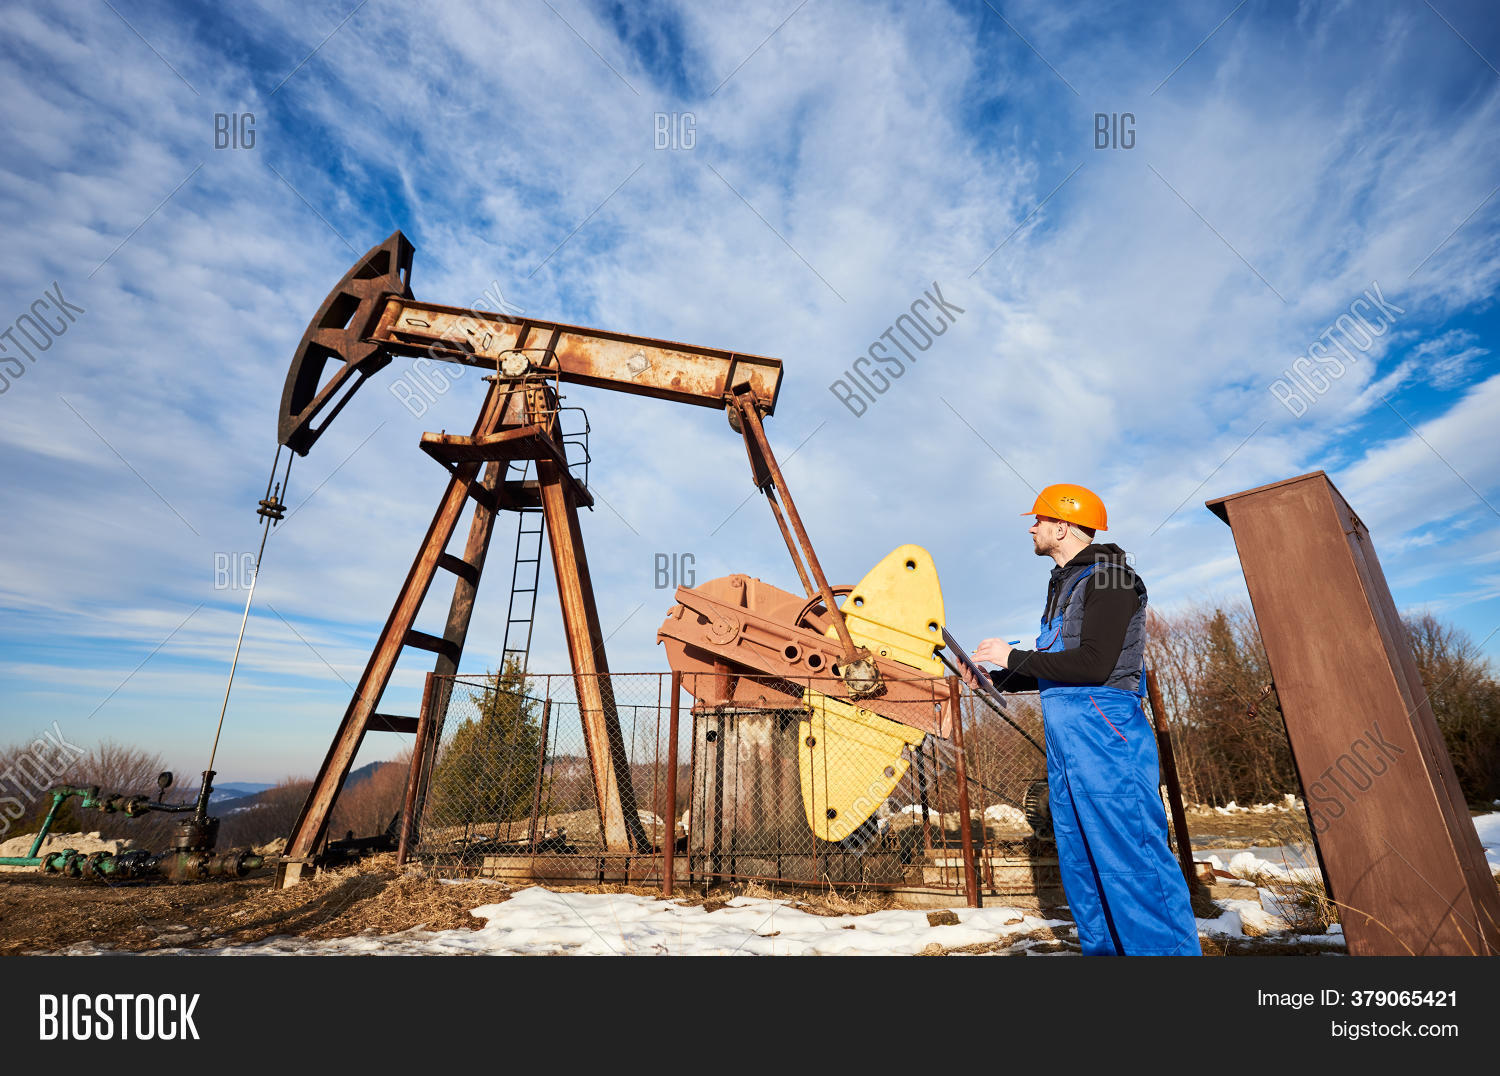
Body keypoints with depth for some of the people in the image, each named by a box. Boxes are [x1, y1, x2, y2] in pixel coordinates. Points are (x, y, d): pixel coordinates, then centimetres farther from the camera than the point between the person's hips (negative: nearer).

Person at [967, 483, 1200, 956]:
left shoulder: (1109, 579, -9)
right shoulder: (1064, 585, 20)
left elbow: (1094, 663, -20)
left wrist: (1014, 656, -12)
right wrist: (993, 678, 16)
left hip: (1103, 730, -9)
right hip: (1064, 738, 9)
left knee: (1130, 861, -7)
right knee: (1081, 865, 14)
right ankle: (1103, 948, 24)